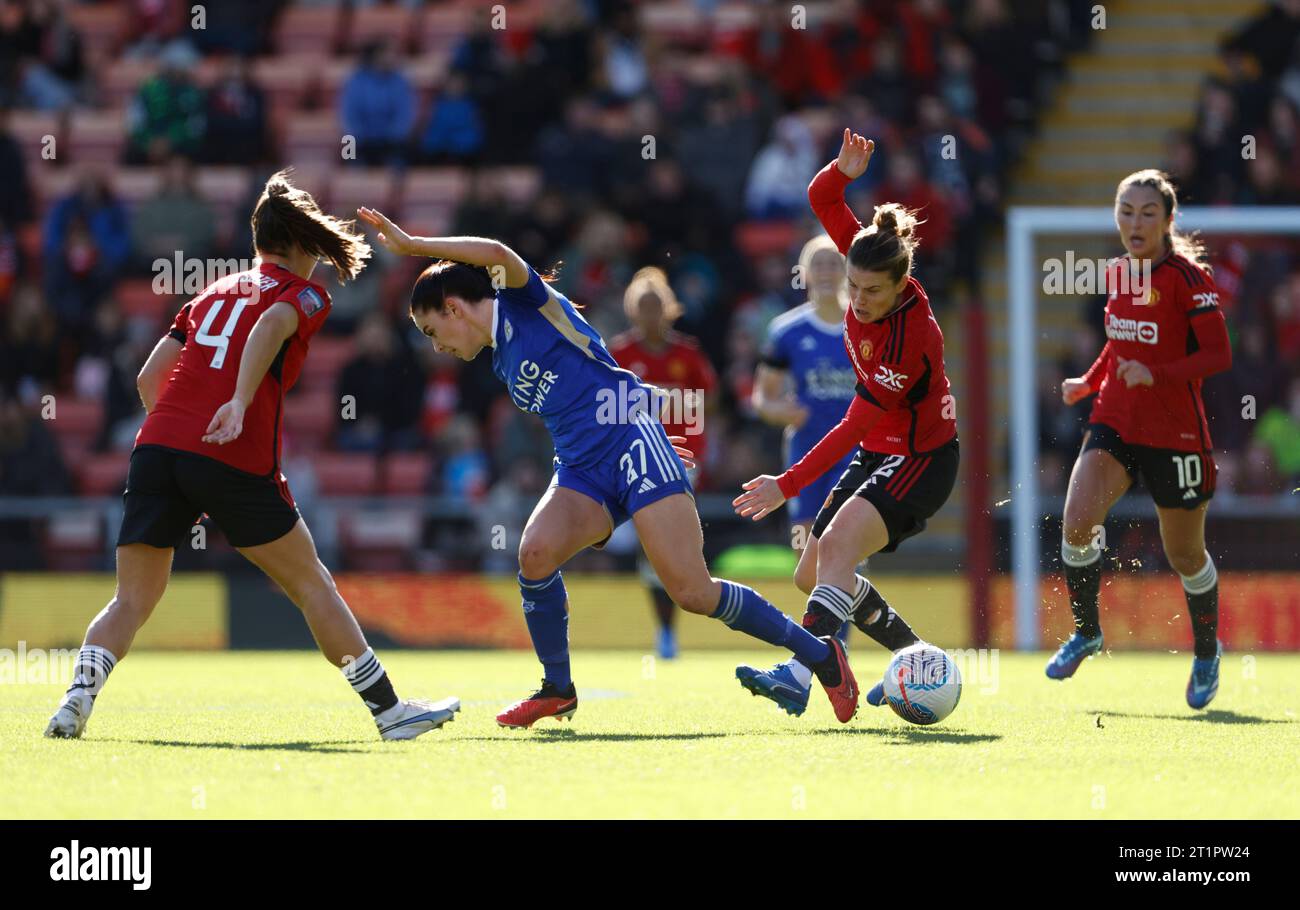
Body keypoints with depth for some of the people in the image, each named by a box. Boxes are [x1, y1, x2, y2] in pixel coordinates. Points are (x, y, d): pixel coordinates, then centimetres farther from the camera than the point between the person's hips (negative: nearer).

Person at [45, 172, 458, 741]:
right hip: (237, 460, -4)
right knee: (311, 585, 8)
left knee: (131, 602, 6)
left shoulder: (213, 292, 26)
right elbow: (271, 326, -14)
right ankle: (390, 711, 13)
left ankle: (79, 694, -19)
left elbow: (149, 377, 20)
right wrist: (240, 404, -25)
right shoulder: (304, 293, 10)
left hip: (157, 445, 4)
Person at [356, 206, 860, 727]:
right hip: (582, 471, 8)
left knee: (693, 592, -16)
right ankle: (558, 691, -7)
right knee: (536, 552, -22)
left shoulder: (523, 304, -2)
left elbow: (499, 255, -22)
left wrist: (410, 244, -18)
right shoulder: (501, 362, 22)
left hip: (633, 446, -8)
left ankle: (819, 654, -1)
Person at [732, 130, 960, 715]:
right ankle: (916, 660, 25)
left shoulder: (911, 337, -31)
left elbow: (856, 425, -29)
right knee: (812, 575, 9)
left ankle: (799, 676, -44)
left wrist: (788, 485, -29)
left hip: (920, 461, -9)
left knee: (839, 542, -31)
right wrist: (843, 171, -23)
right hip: (877, 454, 9)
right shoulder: (867, 262, -11)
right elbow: (822, 201, 0)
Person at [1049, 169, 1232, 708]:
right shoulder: (1119, 273, 6)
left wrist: (1156, 376, -27)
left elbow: (1218, 356, -15)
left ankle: (1207, 654, 33)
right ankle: (1086, 632, 4)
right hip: (1115, 422, 5)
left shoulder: (1188, 278, -13)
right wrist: (1089, 382, 12)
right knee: (1076, 522, -17)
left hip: (1175, 431, -5)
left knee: (1184, 555, 9)